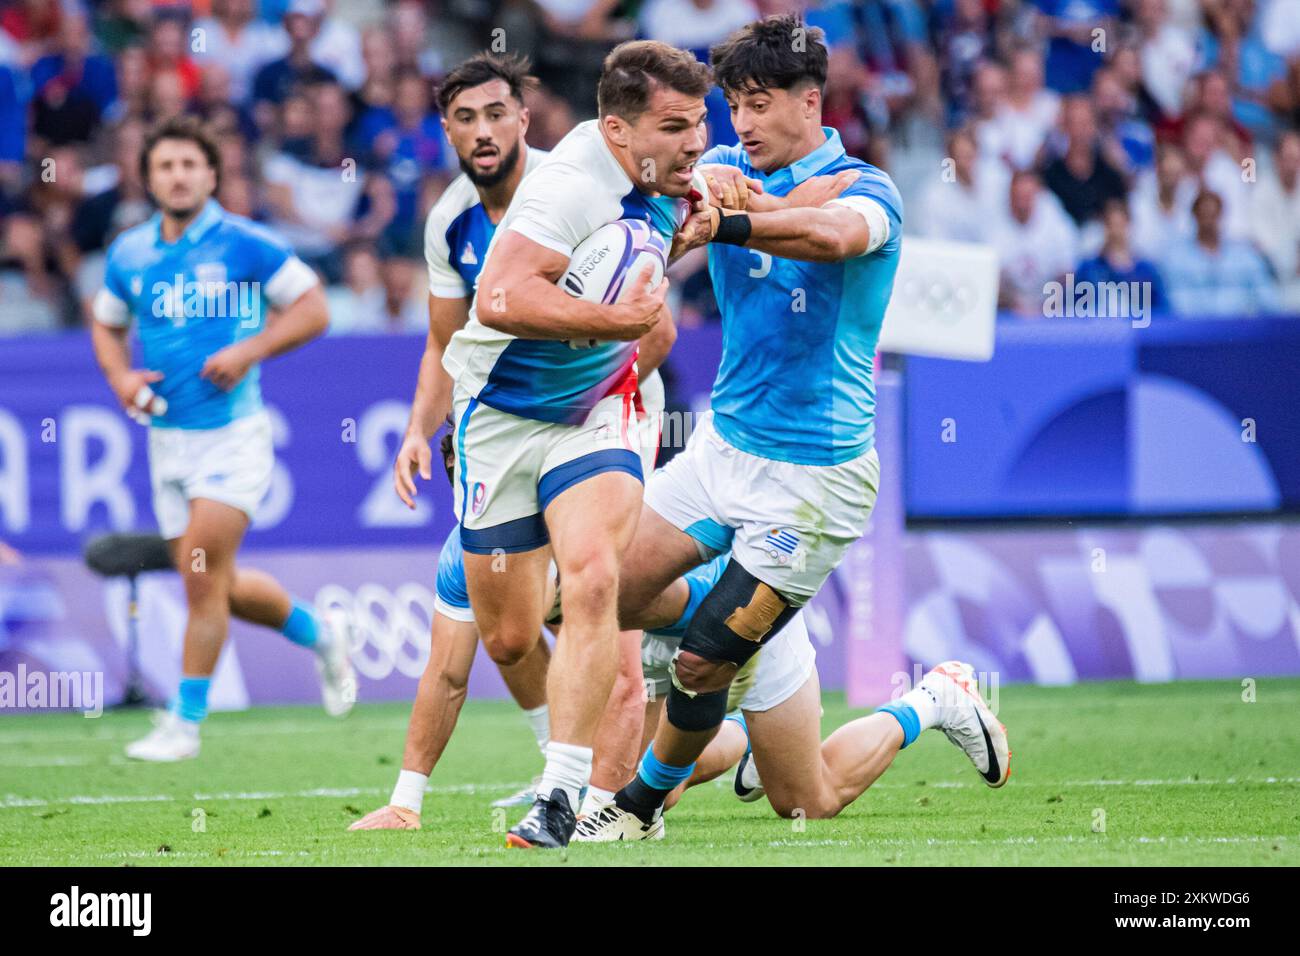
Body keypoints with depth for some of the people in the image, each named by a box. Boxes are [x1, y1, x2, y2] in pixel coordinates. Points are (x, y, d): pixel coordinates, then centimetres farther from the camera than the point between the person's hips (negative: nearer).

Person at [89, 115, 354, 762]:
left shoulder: (243, 244, -8)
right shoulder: (128, 254, 6)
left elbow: (311, 309, -4)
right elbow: (106, 325, 22)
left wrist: (248, 351, -17)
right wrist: (121, 378, 2)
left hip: (233, 432, -6)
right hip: (168, 437, 6)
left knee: (200, 571, -15)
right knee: (216, 586, 10)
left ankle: (186, 720, -7)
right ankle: (319, 633, 37)